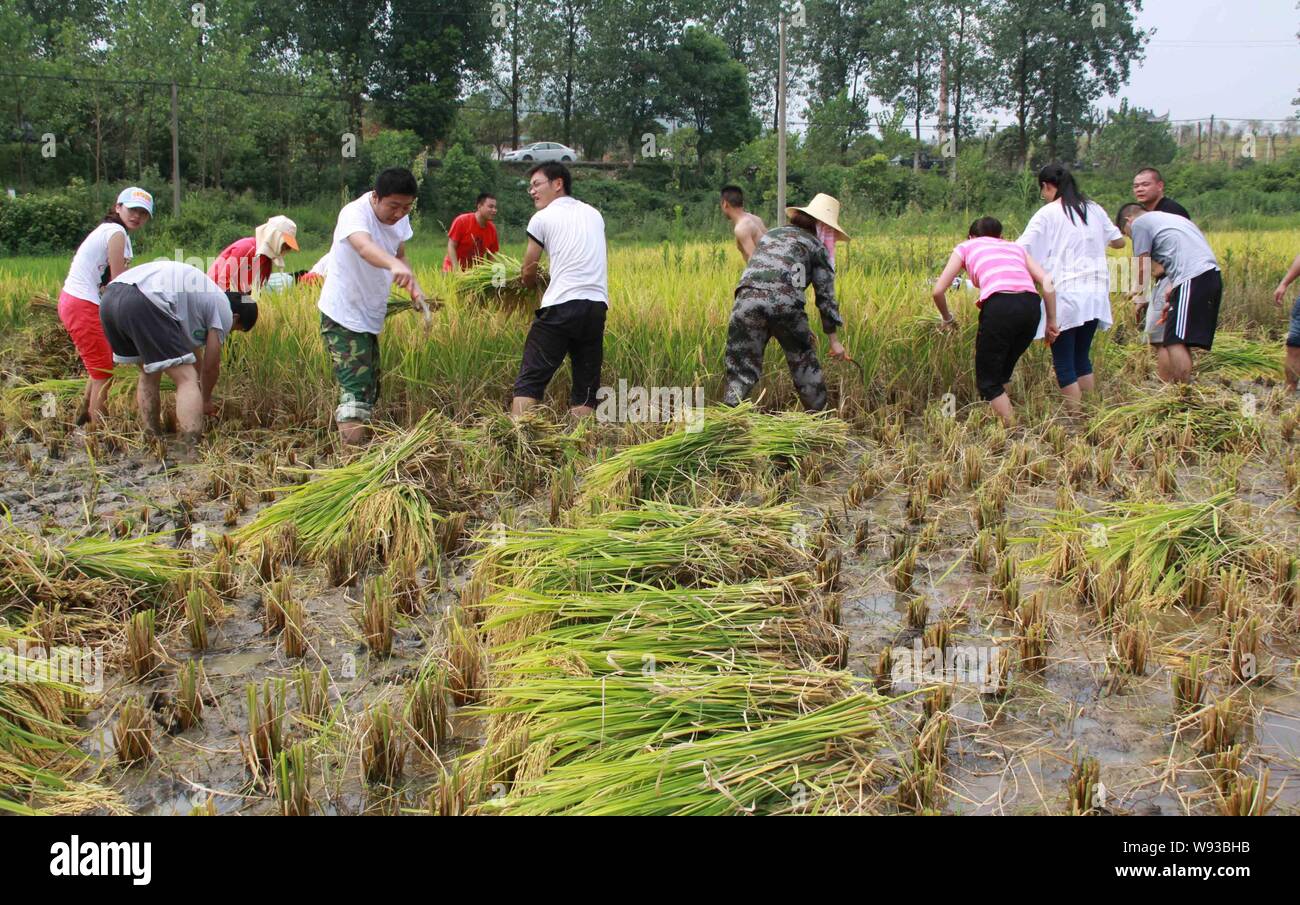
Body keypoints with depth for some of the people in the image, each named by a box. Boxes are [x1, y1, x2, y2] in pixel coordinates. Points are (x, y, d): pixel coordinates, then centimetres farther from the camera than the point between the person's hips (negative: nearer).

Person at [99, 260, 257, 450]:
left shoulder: (201, 296, 35)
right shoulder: (224, 309, 10)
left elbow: (195, 352, 47)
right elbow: (210, 366, 12)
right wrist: (206, 400, 30)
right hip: (144, 305, -10)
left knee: (149, 374, 26)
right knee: (187, 379, -4)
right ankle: (192, 454, -15)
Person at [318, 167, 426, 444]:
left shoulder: (400, 218, 0)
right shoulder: (355, 213, -24)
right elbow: (363, 246, -46)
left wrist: (414, 287, -4)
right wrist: (394, 266, -66)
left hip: (370, 317, 9)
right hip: (343, 316, -9)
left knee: (370, 389, 18)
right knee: (355, 389, -18)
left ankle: (359, 449, 33)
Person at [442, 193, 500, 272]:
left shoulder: (492, 229, -2)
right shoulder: (462, 221, -14)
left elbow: (491, 255, 6)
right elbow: (451, 246, -13)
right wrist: (457, 271, -23)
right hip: (453, 270, -4)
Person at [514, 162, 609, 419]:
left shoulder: (542, 218, 6)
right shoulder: (594, 214, 21)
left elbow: (529, 272, 10)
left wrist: (532, 285, 32)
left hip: (560, 305, -5)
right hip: (597, 306, 5)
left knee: (529, 380, -4)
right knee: (586, 387, 8)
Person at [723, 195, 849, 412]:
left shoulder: (769, 234, 34)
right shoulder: (816, 246, 20)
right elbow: (825, 296, 17)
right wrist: (834, 340, 21)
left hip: (747, 300, 3)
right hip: (785, 303, -2)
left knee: (741, 370, 5)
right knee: (804, 361, 17)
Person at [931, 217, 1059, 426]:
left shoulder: (966, 247, 23)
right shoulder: (1015, 247, 31)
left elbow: (938, 291, 15)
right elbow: (1047, 281, 16)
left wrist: (947, 318, 32)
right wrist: (1051, 321, 18)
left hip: (1000, 306, -4)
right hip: (1031, 305, 4)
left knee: (988, 380, 9)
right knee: (1001, 374, 23)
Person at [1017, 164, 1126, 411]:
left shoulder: (1047, 214, -4)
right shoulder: (1094, 209, 11)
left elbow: (1020, 250, -10)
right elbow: (1118, 242, 22)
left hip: (1066, 295, -6)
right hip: (1095, 294, 6)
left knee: (1064, 364, 0)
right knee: (1082, 358, 17)